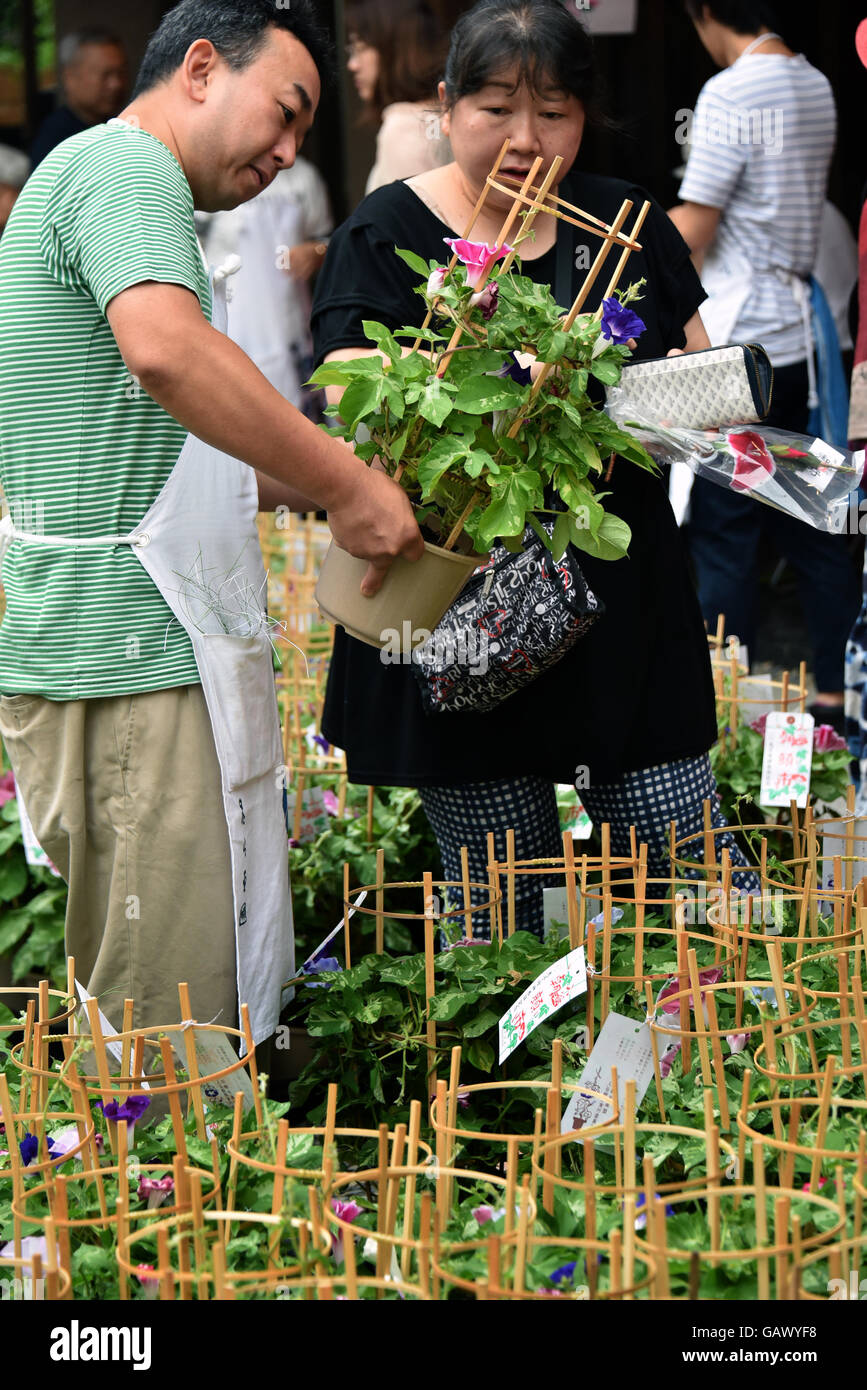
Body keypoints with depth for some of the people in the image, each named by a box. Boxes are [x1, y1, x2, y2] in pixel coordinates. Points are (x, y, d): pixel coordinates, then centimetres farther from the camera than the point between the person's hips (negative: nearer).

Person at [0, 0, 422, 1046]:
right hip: (132, 656, -11)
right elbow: (166, 349, -30)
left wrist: (314, 483, 16)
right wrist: (342, 486, -24)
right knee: (172, 1030, -7)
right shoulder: (125, 165, -9)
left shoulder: (113, 175, 25)